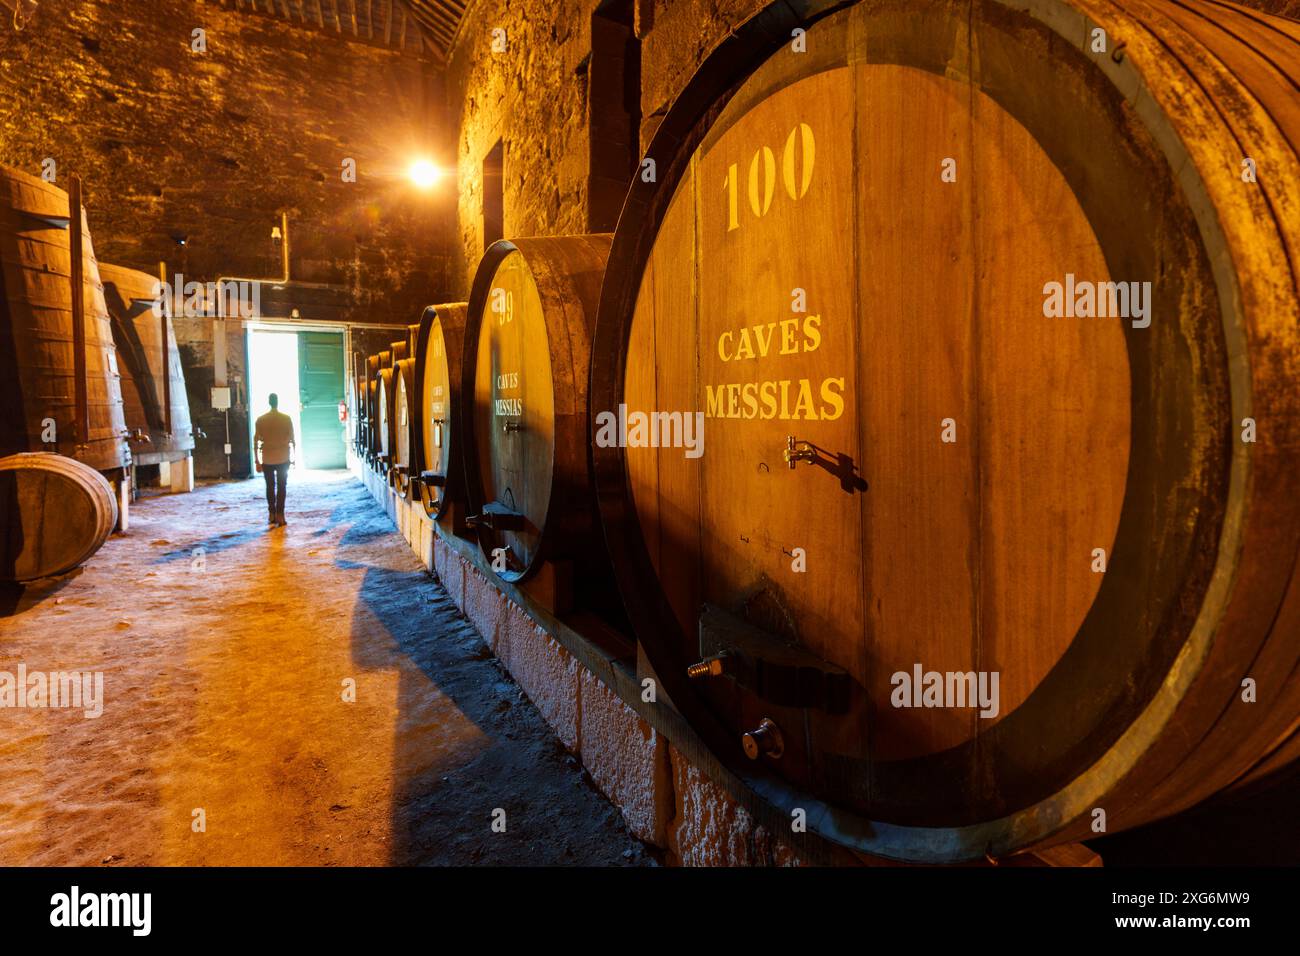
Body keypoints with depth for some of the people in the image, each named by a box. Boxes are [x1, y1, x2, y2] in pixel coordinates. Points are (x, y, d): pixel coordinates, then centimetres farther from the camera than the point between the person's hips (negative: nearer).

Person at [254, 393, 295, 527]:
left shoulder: (261, 420, -2)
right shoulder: (286, 418, -4)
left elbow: (256, 442, -2)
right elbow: (292, 439, -2)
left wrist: (257, 461, 4)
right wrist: (293, 457, 7)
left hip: (267, 459, 1)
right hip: (283, 458, -1)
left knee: (270, 487, 13)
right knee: (281, 487, 2)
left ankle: (272, 515, 16)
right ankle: (280, 516, -3)